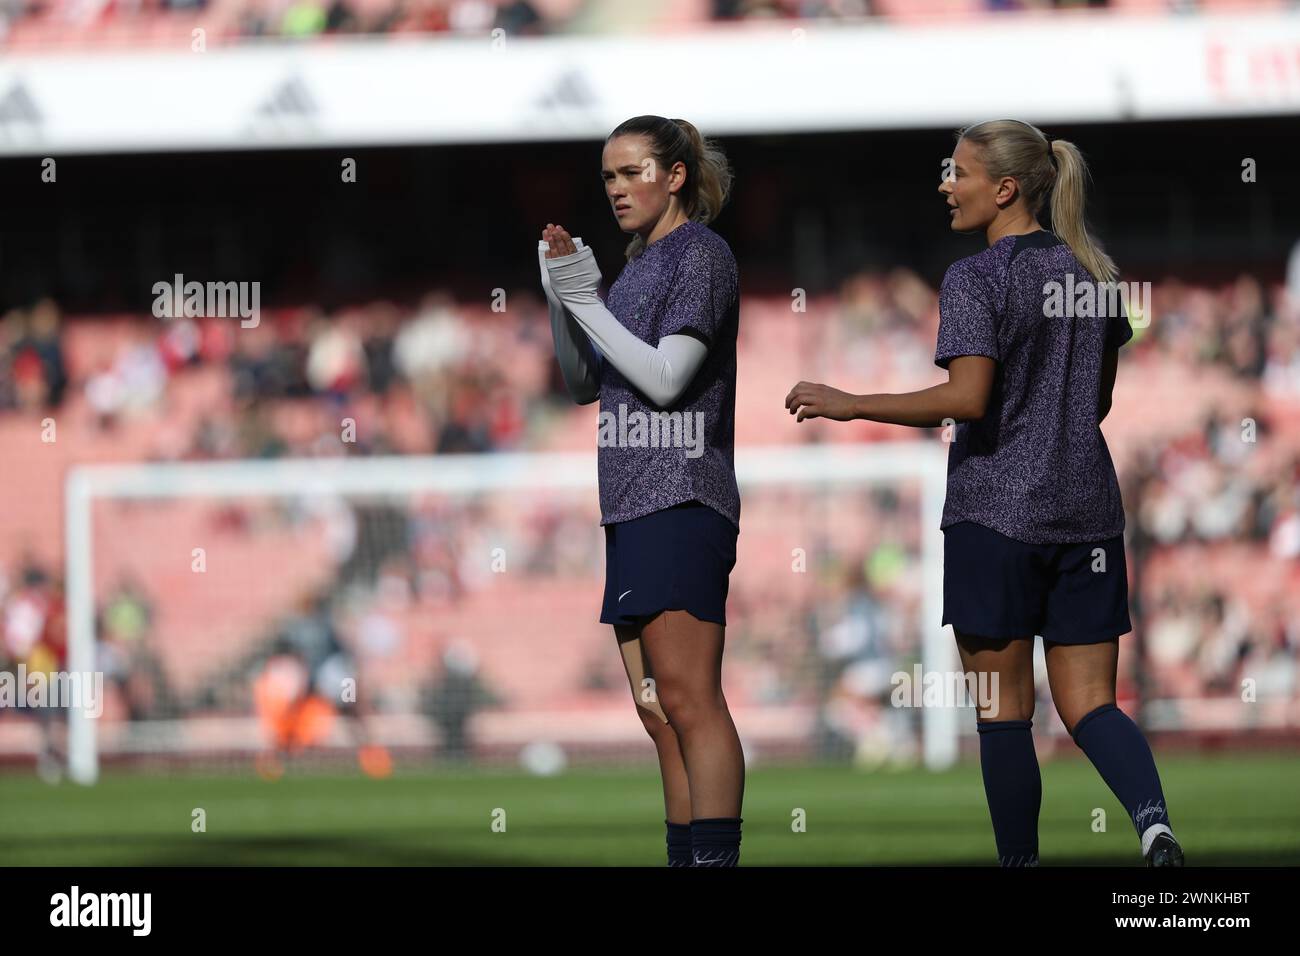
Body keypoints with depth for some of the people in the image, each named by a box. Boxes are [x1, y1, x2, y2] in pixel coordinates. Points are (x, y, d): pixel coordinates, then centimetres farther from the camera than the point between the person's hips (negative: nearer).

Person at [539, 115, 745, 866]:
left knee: (687, 699, -15)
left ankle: (716, 858, -20)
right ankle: (684, 858, 6)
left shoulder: (701, 254, -5)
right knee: (659, 713, 6)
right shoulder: (640, 266, 21)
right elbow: (583, 383, 21)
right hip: (633, 505, 9)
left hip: (680, 500, -9)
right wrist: (560, 293, 7)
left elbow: (666, 378, -13)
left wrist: (588, 302, -10)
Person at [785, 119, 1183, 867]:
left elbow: (968, 398, -20)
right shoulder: (1093, 270, 10)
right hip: (1086, 510, 6)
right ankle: (1153, 818, -22)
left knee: (1004, 713, 5)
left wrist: (850, 406, -15)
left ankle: (1020, 861, 8)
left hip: (996, 511, -6)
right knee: (1089, 704, 4)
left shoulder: (975, 280, -11)